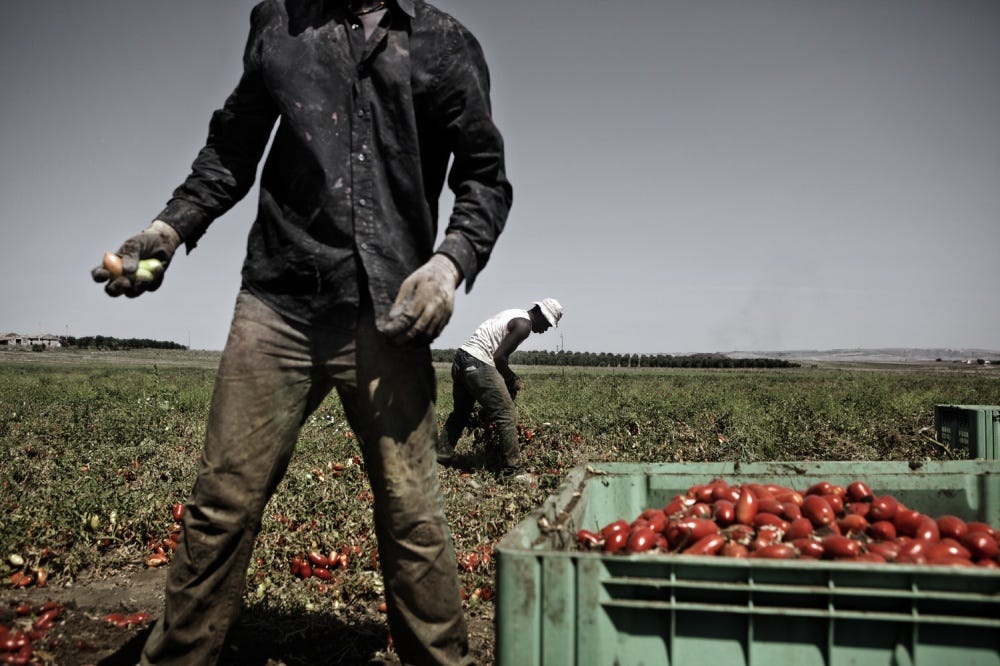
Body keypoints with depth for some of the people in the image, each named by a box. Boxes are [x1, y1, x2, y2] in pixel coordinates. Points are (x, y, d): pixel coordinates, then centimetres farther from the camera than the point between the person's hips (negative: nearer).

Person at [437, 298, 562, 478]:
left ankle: (441, 455, 31)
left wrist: (511, 379, 17)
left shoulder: (513, 315, 22)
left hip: (461, 359, 10)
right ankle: (511, 470, -1)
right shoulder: (524, 325, -7)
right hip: (478, 365, -10)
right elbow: (499, 357, -13)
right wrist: (512, 380, 2)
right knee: (507, 415, -5)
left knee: (461, 412, 24)